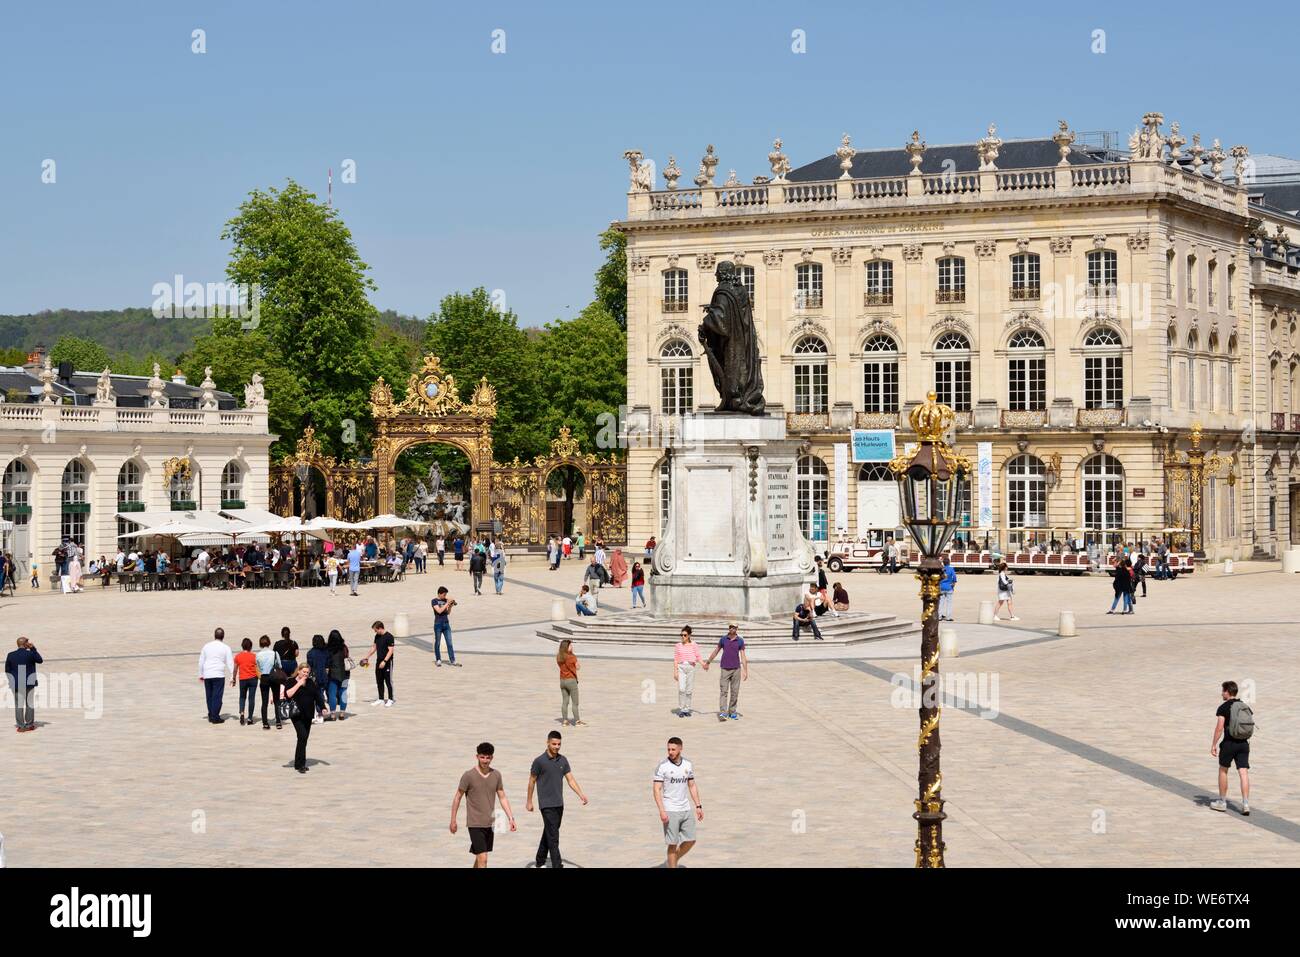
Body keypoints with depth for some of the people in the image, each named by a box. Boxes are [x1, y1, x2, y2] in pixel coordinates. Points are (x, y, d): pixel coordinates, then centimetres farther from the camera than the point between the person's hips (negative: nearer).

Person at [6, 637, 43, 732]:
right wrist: (33, 649, 4)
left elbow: (7, 670, 3)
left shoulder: (10, 655, -1)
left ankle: (20, 725, 5)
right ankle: (29, 724, 11)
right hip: (29, 683, -2)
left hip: (16, 684, 2)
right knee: (30, 704, 9)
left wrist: (12, 680, 14)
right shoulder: (30, 654, -11)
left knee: (18, 705, 6)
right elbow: (40, 660, 5)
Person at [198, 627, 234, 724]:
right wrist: (232, 677, 1)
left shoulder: (207, 646, 8)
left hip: (207, 675, 4)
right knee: (217, 696, -2)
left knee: (209, 696, 14)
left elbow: (201, 661, 13)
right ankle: (215, 717, -3)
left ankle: (211, 715, 20)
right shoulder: (225, 648, -1)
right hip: (219, 675, -4)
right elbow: (230, 663, -2)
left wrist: (201, 674, 22)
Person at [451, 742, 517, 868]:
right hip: (475, 824, -5)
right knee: (483, 859, -13)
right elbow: (457, 798, -2)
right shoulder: (468, 776, -11)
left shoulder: (496, 775, 3)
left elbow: (502, 798, 9)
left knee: (480, 857, 15)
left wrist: (511, 818, 2)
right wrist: (453, 820, 1)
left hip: (489, 824, 5)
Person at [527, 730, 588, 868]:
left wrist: (581, 795, -9)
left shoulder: (563, 760, 5)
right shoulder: (539, 761, -10)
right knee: (553, 836, -11)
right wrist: (529, 801, 4)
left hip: (559, 804, 6)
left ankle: (540, 862, 30)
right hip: (547, 804, -6)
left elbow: (571, 779, 5)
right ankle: (557, 865, -13)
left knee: (549, 833, 16)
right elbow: (532, 781, -1)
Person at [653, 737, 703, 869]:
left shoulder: (688, 765, 5)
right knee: (673, 844, -3)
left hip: (686, 810, 5)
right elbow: (657, 789, -13)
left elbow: (692, 786, 14)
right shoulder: (662, 766, -11)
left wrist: (698, 806, 8)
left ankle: (674, 861, 27)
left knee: (690, 841, 5)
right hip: (670, 811, -5)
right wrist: (661, 811, -22)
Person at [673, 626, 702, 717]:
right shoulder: (678, 646, 4)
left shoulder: (694, 645, 3)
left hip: (691, 667, 1)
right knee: (681, 689, -13)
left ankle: (687, 709, 15)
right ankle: (681, 709, -7)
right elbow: (676, 659, 5)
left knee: (689, 690, 5)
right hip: (681, 667, -1)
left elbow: (698, 657, 2)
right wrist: (675, 671, -1)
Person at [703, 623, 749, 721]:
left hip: (736, 669, 0)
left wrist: (745, 671, -7)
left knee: (735, 692, 4)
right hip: (725, 669, 0)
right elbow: (716, 652, 15)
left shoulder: (740, 641, 1)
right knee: (723, 691, -9)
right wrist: (707, 663, 23)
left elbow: (743, 656, -1)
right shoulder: (723, 639, 3)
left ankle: (732, 712, 15)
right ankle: (722, 713, -15)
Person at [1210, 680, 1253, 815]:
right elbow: (1252, 725, 13)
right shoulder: (1246, 706, 10)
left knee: (1223, 771, 12)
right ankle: (1245, 803, -9)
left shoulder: (1223, 708, -9)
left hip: (1229, 743, -5)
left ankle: (1222, 802, 19)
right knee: (1244, 773, 0)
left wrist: (1213, 745, -9)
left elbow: (1219, 728, -14)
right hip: (1244, 743, 5)